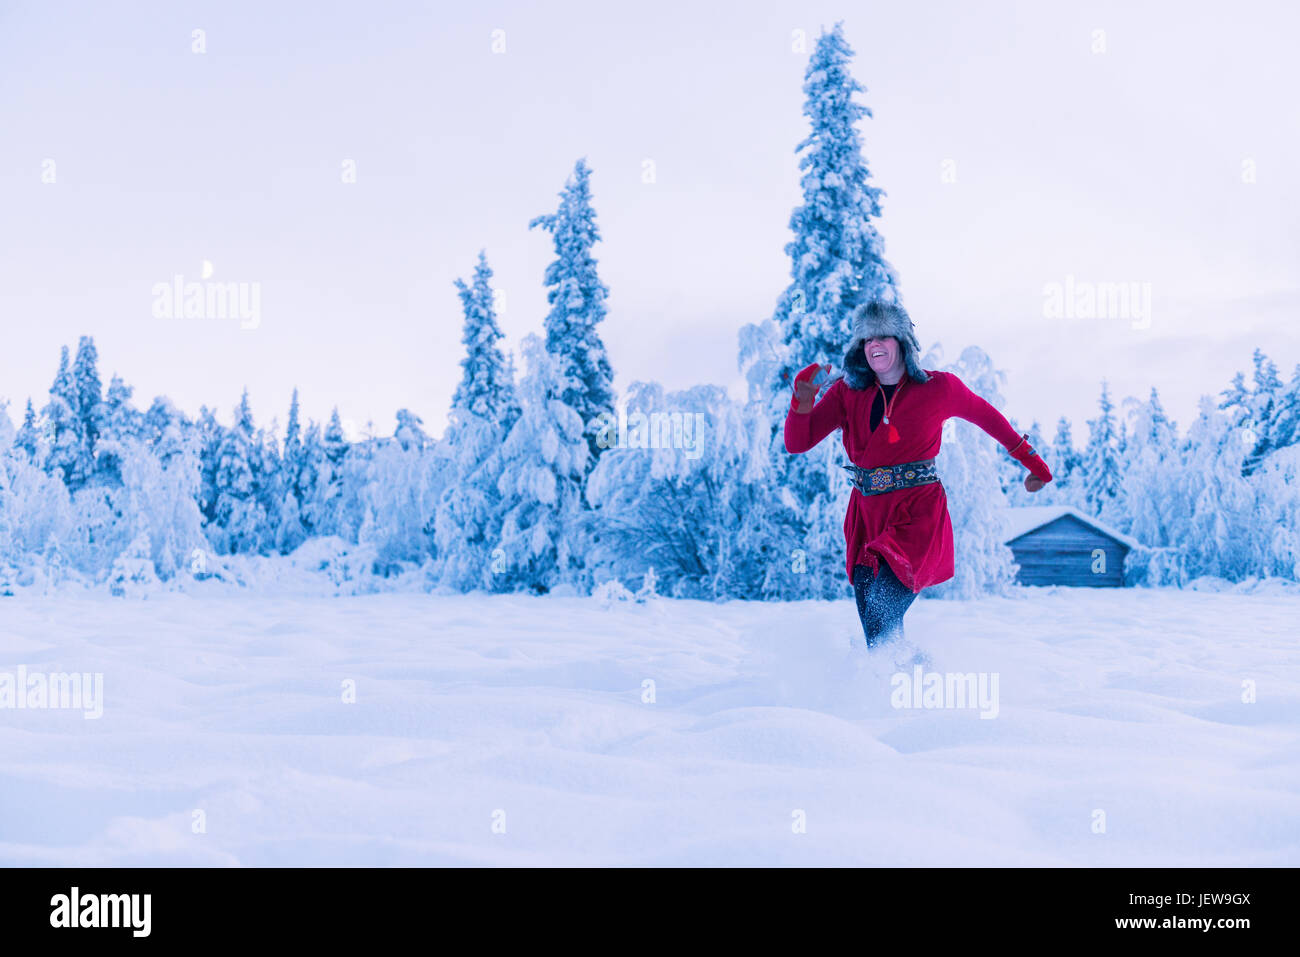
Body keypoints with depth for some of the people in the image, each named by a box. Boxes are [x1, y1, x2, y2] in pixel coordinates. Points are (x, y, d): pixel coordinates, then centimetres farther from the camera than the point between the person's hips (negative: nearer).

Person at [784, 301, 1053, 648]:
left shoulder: (939, 388, 0)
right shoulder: (848, 392, 6)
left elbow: (988, 417, 17)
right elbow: (796, 443, 3)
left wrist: (1031, 460, 25)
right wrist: (803, 399, -15)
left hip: (918, 515, -4)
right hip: (867, 515, 4)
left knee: (881, 613, -24)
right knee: (876, 636, 4)